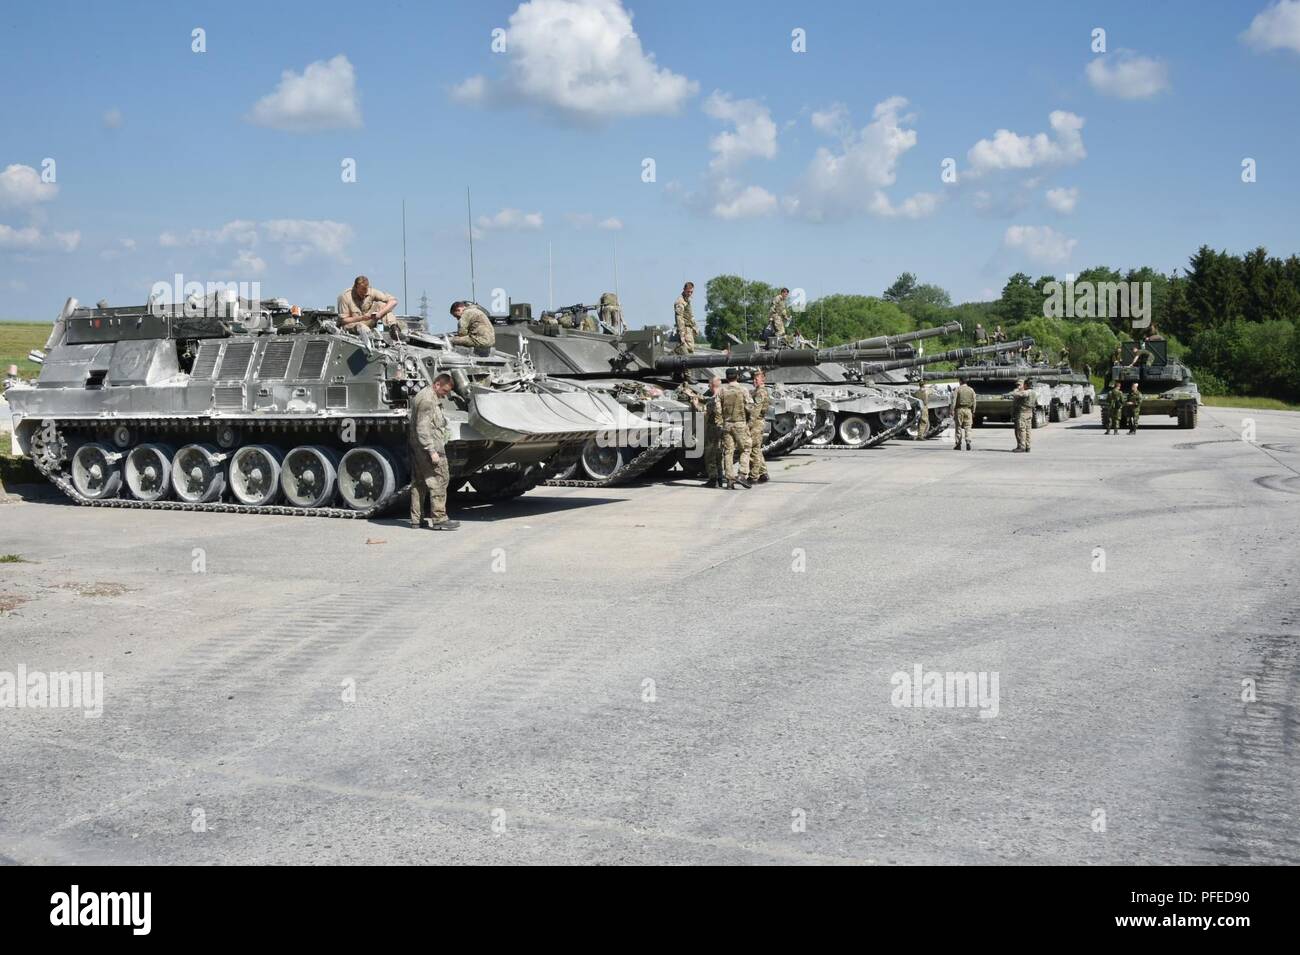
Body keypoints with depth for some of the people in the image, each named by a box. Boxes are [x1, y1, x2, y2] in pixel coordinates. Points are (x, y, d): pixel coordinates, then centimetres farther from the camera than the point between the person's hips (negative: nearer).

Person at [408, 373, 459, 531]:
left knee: (419, 482, 12)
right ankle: (439, 519, -8)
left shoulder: (421, 395, 17)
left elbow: (410, 419, 25)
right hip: (429, 447, -11)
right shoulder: (428, 400, -17)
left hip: (416, 448, 11)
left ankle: (416, 519, 16)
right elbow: (423, 429, -22)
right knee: (439, 481, -8)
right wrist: (432, 451, -24)